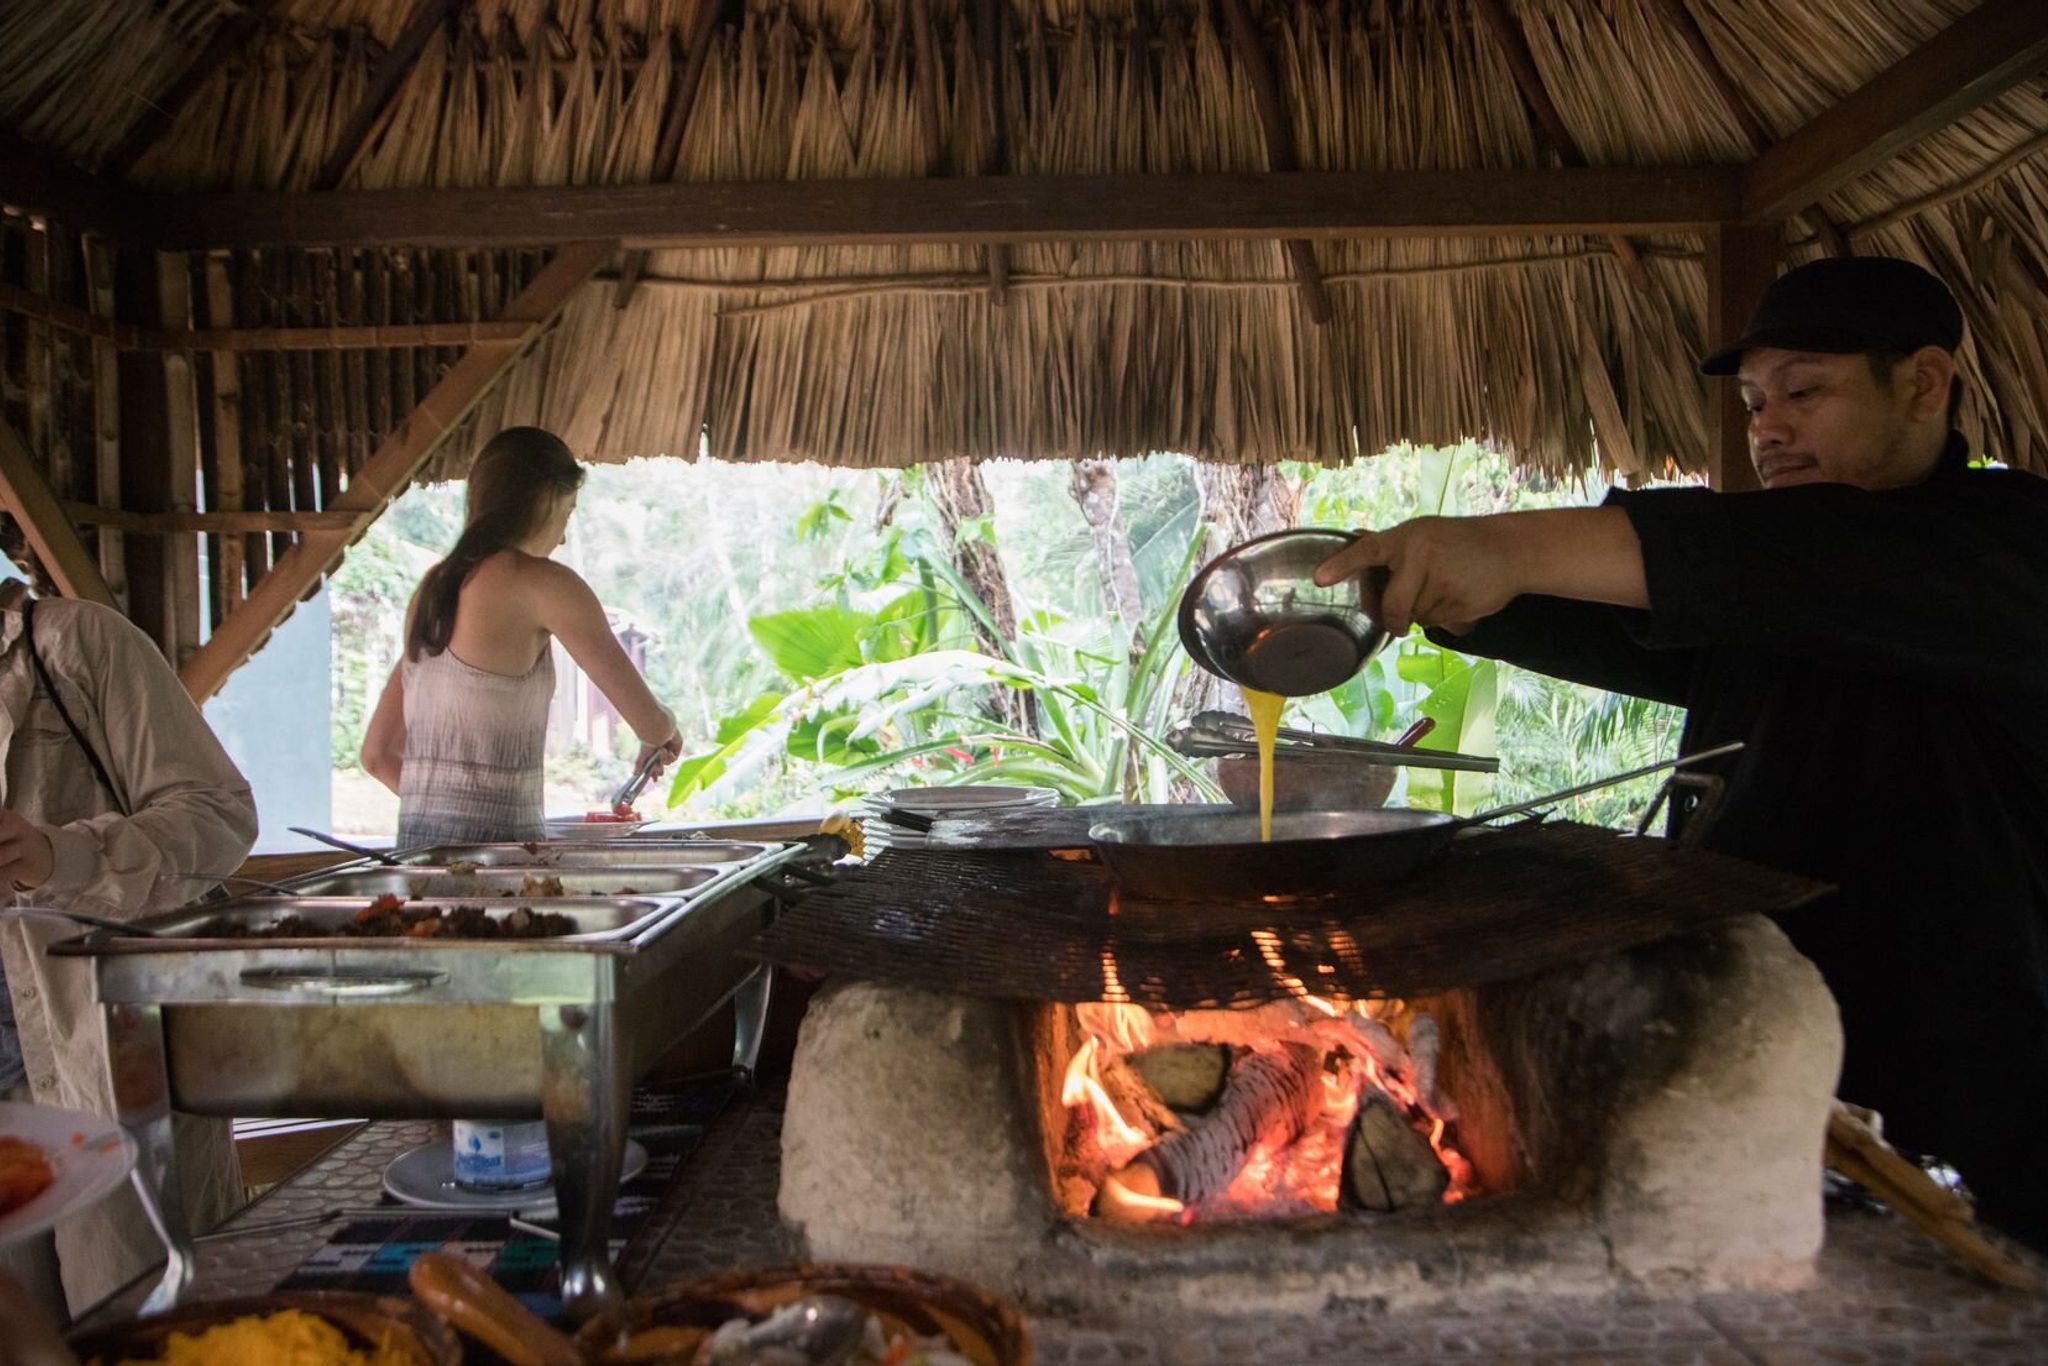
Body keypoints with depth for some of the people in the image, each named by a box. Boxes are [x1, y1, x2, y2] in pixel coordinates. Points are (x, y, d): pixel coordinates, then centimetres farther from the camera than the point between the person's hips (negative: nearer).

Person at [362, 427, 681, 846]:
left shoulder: (433, 586, 15)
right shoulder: (539, 581, -6)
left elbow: (377, 755, 19)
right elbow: (651, 722, -7)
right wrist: (663, 732, 15)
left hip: (417, 843, 8)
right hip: (493, 844, -8)